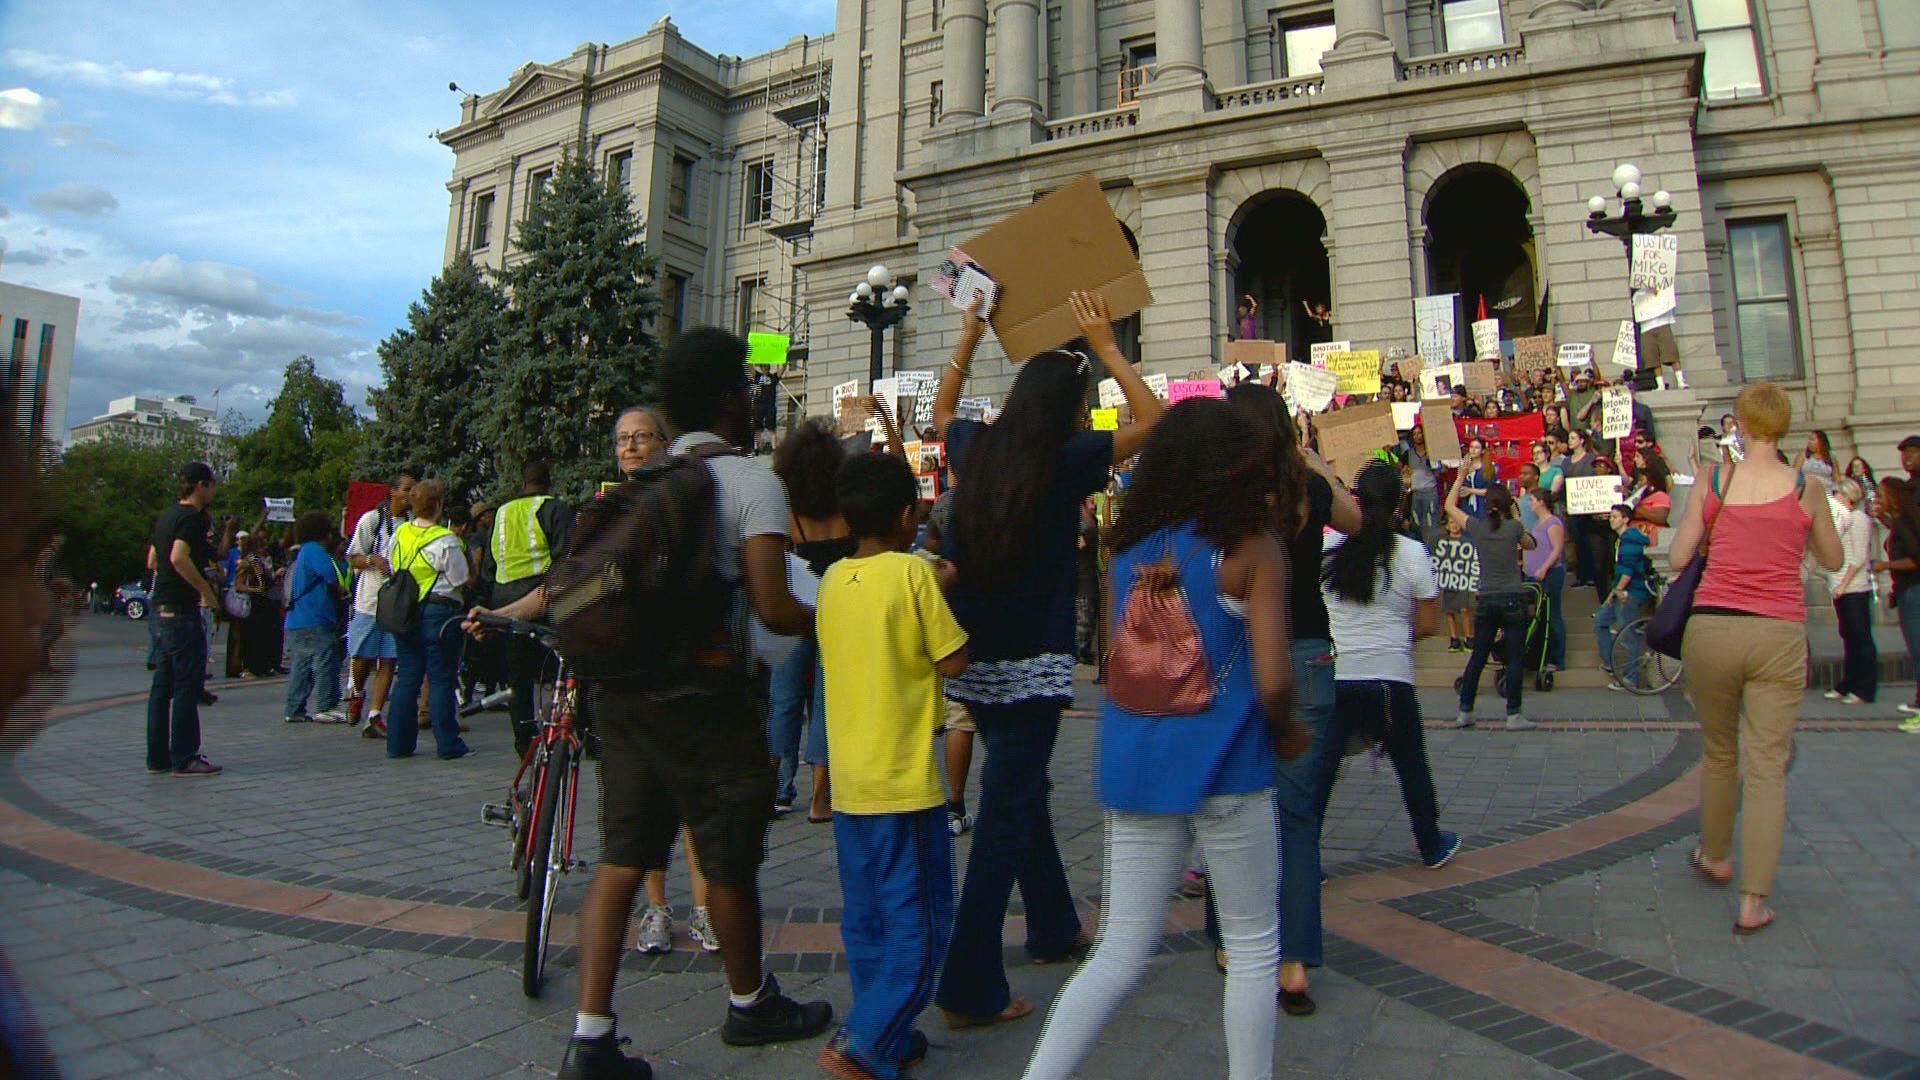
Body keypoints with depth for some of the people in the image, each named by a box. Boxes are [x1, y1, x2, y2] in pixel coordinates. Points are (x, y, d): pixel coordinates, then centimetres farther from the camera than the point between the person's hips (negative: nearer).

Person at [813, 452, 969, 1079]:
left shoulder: (833, 578, 6)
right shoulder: (914, 571, -13)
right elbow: (953, 661, -12)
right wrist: (943, 593, 2)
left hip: (847, 780, 7)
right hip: (904, 778, -7)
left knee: (866, 919, 16)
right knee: (919, 925, 5)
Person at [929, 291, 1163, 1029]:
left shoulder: (976, 449, 3)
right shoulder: (1068, 460, -12)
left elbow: (940, 413, 26)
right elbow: (1153, 420, -2)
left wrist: (970, 337, 26)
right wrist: (1106, 347, 3)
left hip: (972, 659, 7)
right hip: (1031, 666, -7)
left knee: (1022, 794, 23)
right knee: (1005, 816, 0)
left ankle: (1054, 930, 42)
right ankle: (971, 989, 5)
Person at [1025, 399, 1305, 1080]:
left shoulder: (1130, 549, 6)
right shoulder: (1251, 549, -7)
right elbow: (1273, 682, -13)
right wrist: (1286, 735, 6)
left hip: (1133, 768, 5)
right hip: (1223, 769, -4)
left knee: (1119, 957, 13)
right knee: (1252, 949, 16)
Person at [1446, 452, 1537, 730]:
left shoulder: (1475, 526, 0)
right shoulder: (1514, 527, -5)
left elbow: (1449, 505, 16)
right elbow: (1530, 544, 17)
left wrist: (1462, 475, 20)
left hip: (1485, 601, 3)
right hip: (1513, 599, -3)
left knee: (1477, 657, 10)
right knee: (1515, 658, 3)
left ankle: (1464, 712, 13)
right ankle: (1513, 715, 3)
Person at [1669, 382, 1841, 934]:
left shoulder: (1714, 480, 0)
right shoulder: (1806, 488, 2)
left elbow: (1678, 556, 3)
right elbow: (1832, 559, 16)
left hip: (1712, 627, 1)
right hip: (1779, 634, 0)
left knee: (1718, 752, 19)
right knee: (1768, 767, 2)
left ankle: (1715, 856, 38)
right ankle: (1753, 902, 1)